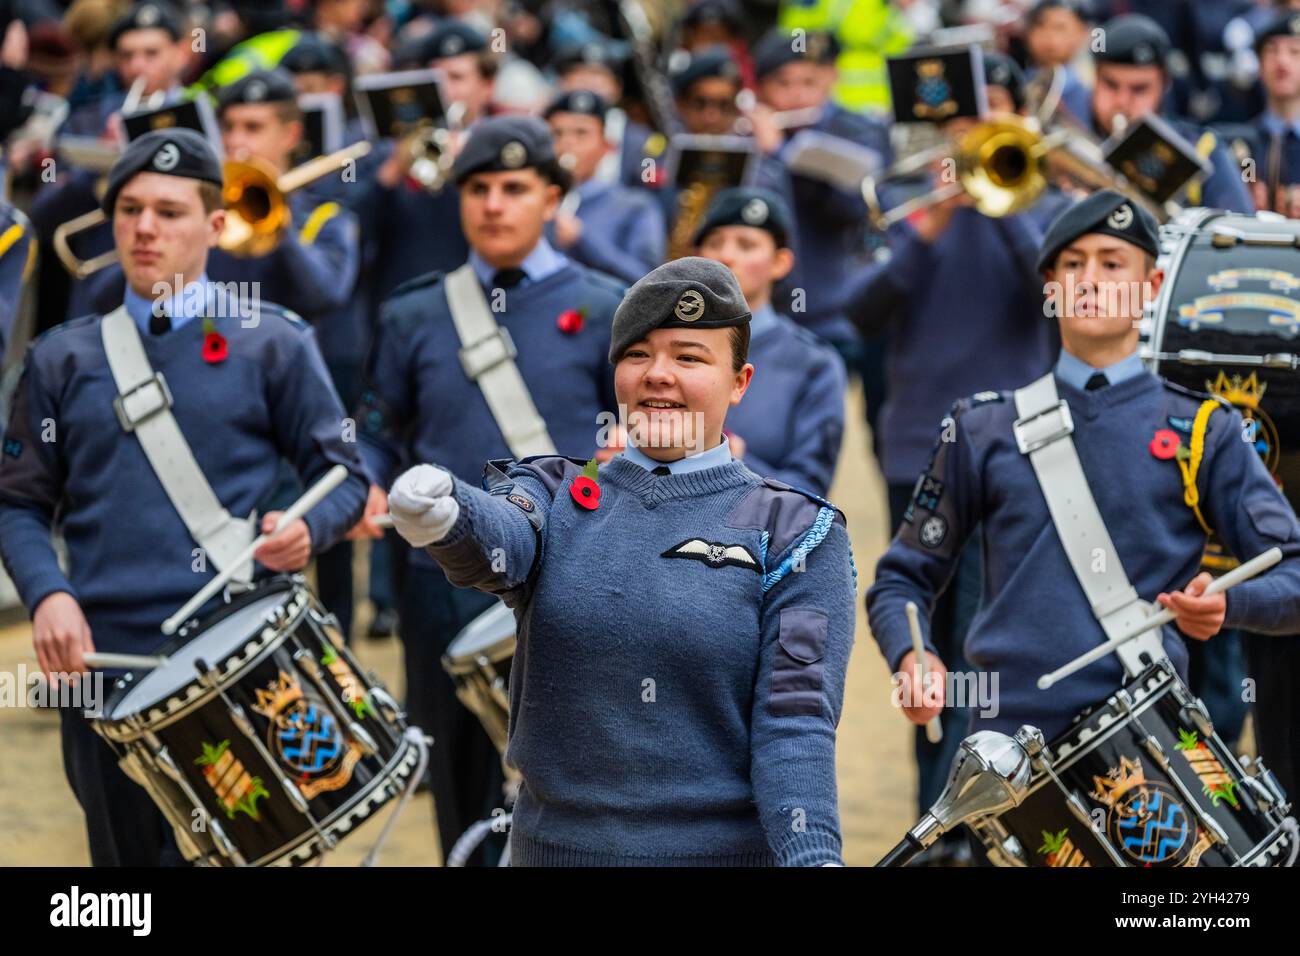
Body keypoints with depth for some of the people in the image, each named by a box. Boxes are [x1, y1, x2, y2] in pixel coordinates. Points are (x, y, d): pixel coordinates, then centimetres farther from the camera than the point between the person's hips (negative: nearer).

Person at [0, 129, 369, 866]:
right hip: (102, 661, 3)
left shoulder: (272, 344, 5)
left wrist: (308, 530, -16)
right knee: (127, 853, 8)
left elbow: (345, 477, 6)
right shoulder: (64, 360, 12)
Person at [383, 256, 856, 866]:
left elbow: (795, 715, -9)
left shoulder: (792, 531, 0)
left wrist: (811, 853, -24)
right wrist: (444, 516, -41)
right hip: (557, 843, 2)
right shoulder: (555, 496, 5)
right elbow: (498, 542, -18)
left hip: (725, 846, -2)